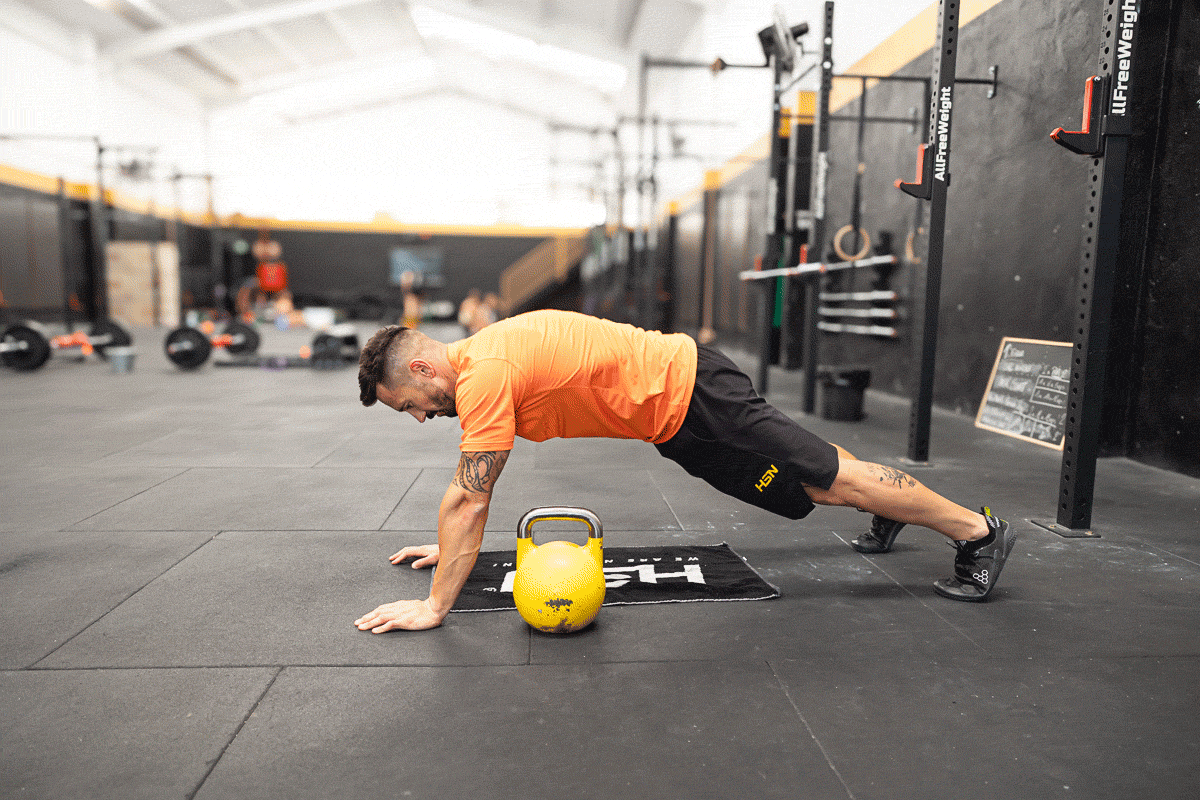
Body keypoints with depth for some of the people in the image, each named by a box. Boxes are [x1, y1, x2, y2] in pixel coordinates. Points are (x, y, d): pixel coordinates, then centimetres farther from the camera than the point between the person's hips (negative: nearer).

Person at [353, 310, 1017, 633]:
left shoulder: (484, 375, -22)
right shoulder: (476, 360, 7)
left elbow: (469, 500, -22)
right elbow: (470, 489, 20)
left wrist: (434, 606, -16)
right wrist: (448, 546, 25)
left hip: (687, 394, -8)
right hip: (674, 410, 8)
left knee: (824, 480, 1)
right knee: (807, 486, 24)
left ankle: (978, 531, 16)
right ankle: (885, 506, 47)